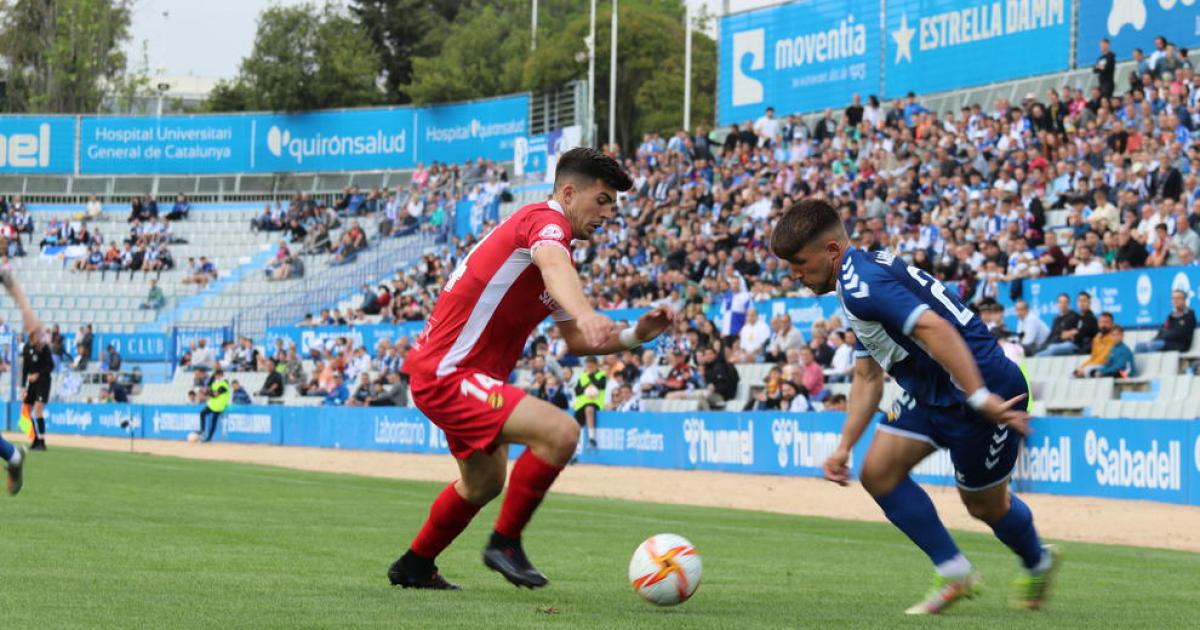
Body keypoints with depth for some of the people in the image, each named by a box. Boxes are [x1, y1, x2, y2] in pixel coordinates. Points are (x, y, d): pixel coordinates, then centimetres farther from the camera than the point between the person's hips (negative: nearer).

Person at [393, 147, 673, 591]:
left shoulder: (558, 246, 16)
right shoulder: (545, 218, -15)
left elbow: (576, 341, 20)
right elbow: (553, 263, -41)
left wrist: (634, 337, 4)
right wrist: (584, 313, -60)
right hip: (447, 375, -11)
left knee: (484, 482, 30)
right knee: (560, 432, -26)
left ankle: (414, 567, 46)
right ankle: (505, 543, -12)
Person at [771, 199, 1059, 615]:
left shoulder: (860, 284, -21)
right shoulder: (860, 283, 13)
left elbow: (935, 329, -33)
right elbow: (868, 378, 18)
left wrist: (981, 399, -35)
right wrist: (845, 447, 14)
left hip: (985, 387, -10)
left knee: (984, 505, 7)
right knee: (878, 472, 3)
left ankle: (1038, 564, 37)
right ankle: (955, 574, 11)